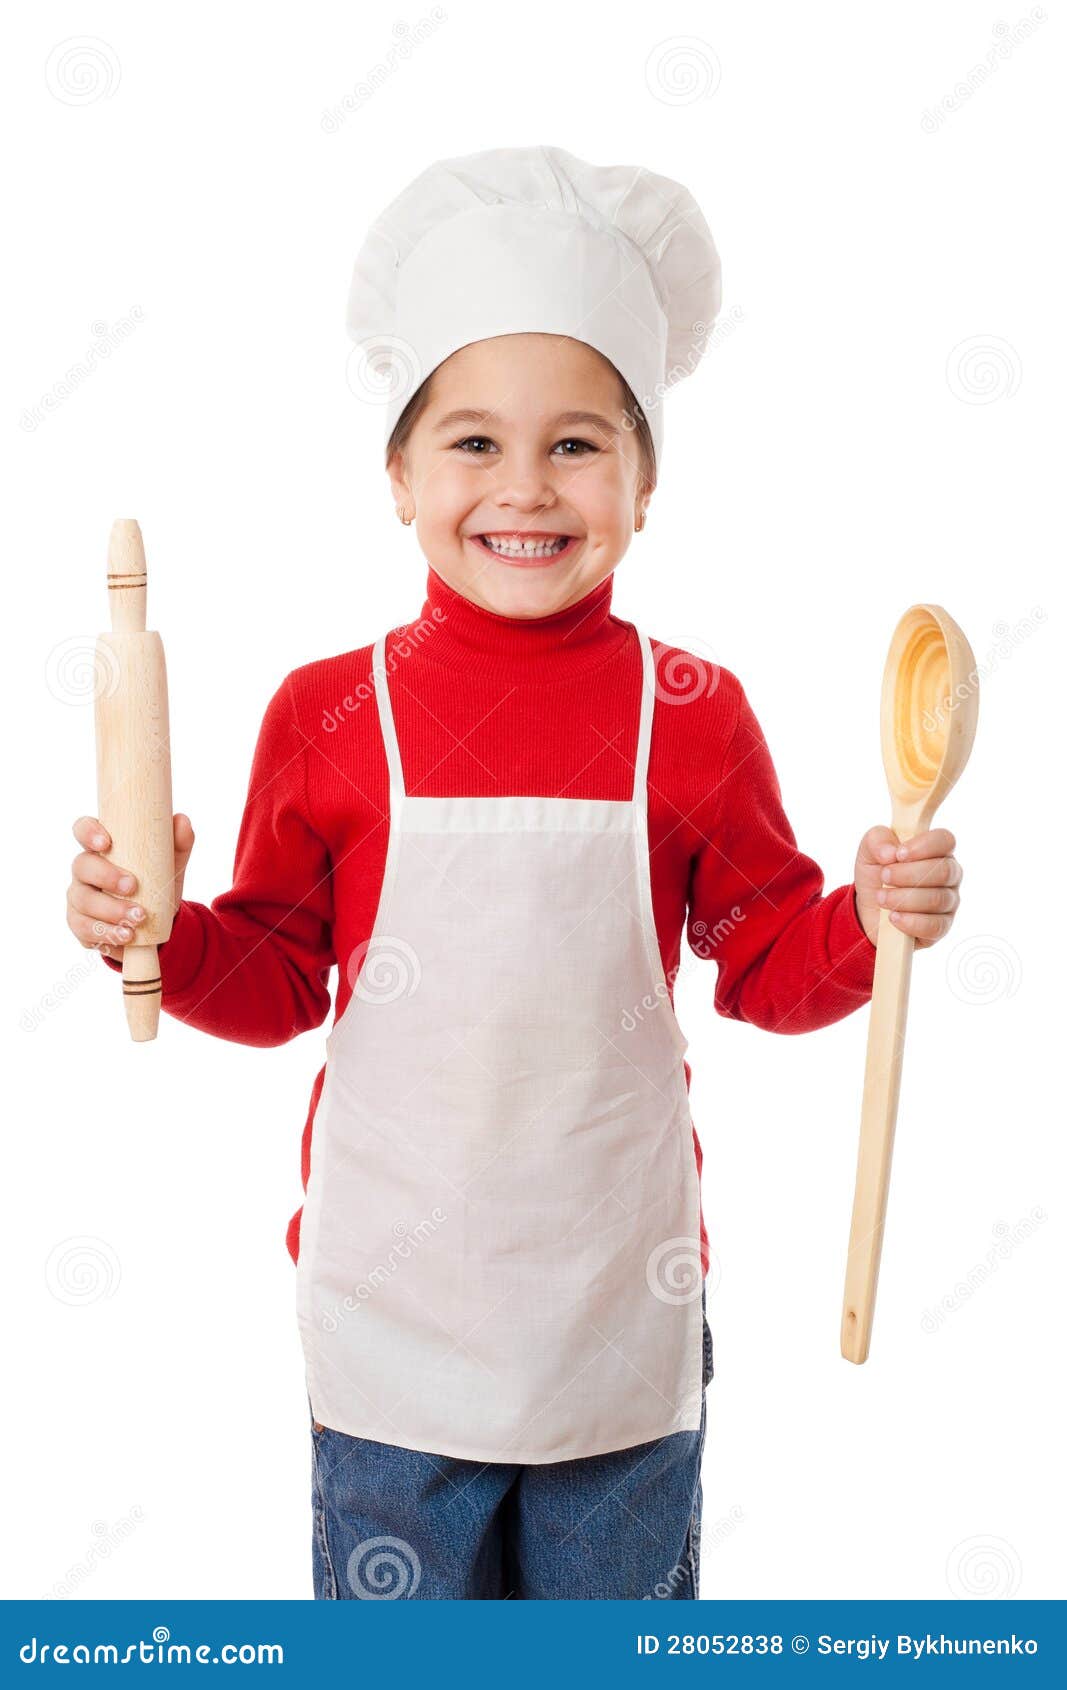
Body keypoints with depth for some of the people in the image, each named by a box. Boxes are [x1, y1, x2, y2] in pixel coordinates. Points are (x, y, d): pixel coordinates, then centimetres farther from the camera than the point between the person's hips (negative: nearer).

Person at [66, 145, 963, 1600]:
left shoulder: (693, 717, -6)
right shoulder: (329, 715, -7)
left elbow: (766, 964, 2)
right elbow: (277, 981, 1)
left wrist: (867, 922, -17)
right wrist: (158, 931, -17)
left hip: (623, 1303, 1)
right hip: (393, 1305, 0)